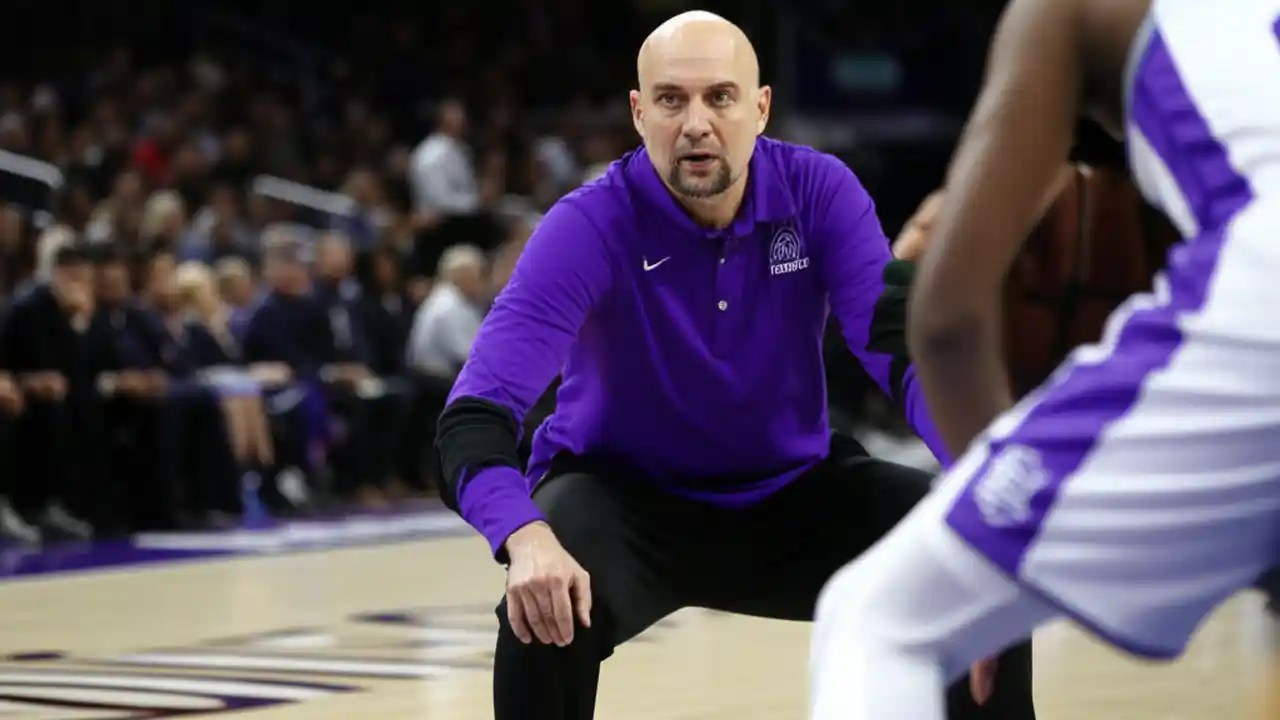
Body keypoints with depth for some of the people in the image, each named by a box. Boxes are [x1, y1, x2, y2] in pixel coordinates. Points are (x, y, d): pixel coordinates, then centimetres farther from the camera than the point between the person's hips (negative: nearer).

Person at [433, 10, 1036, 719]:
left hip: (794, 492, 3)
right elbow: (475, 413, -32)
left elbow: (906, 353, -21)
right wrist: (524, 535, -54)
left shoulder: (821, 193, -14)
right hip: (624, 495, -3)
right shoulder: (591, 226, -23)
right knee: (548, 607, -34)